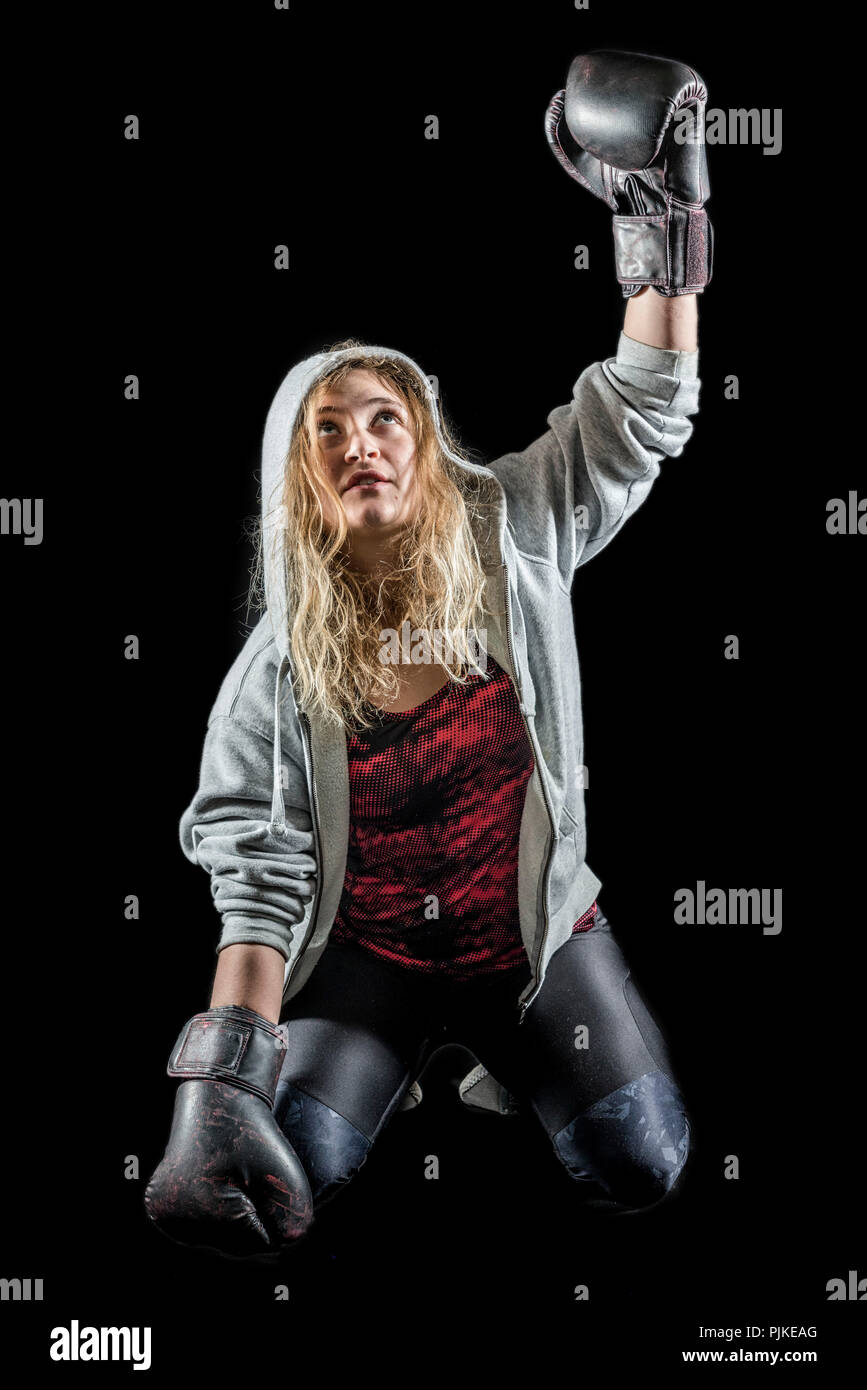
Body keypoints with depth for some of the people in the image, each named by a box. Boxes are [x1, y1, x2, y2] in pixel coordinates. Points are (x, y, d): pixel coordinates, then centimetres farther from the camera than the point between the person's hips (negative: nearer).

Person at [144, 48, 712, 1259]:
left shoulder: (514, 539, -7)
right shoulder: (283, 661, -9)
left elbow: (641, 416, -11)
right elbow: (260, 863, -10)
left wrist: (661, 241, -24)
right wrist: (230, 1065, -19)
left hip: (535, 932, 1)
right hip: (367, 955, 0)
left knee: (642, 1173, -11)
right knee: (265, 1195, -15)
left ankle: (513, 1062, 22)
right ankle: (396, 1072, 19)